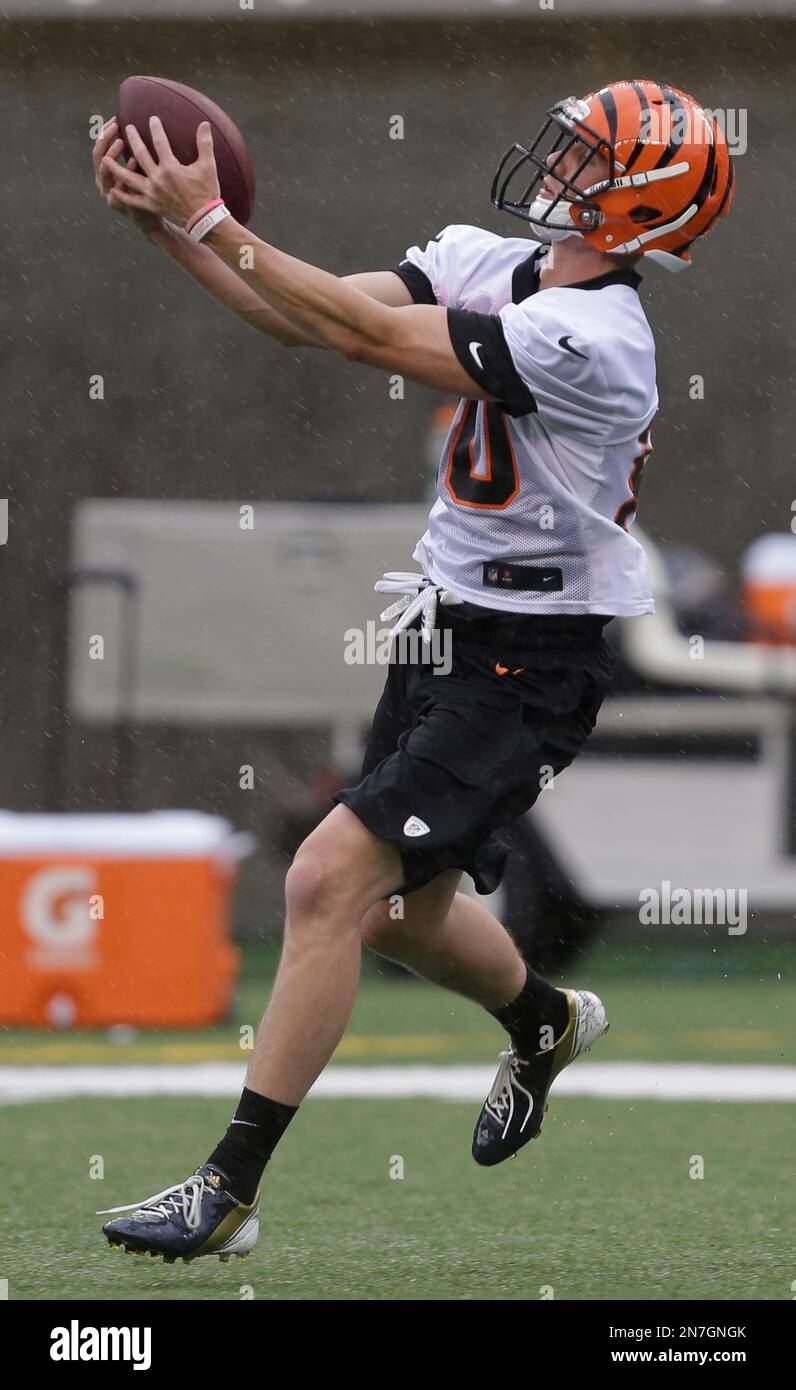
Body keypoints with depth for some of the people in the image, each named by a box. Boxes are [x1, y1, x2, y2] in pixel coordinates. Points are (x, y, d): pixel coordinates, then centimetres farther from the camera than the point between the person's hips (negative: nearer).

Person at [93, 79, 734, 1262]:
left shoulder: (593, 340, -25)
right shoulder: (487, 264, 2)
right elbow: (309, 320, 0)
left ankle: (230, 1191, -11)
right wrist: (165, 224, -13)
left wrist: (210, 221, -24)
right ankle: (546, 1024, 54)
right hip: (444, 631, 9)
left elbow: (367, 336, -26)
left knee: (329, 884, -17)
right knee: (406, 913, 22)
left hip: (523, 674, -9)